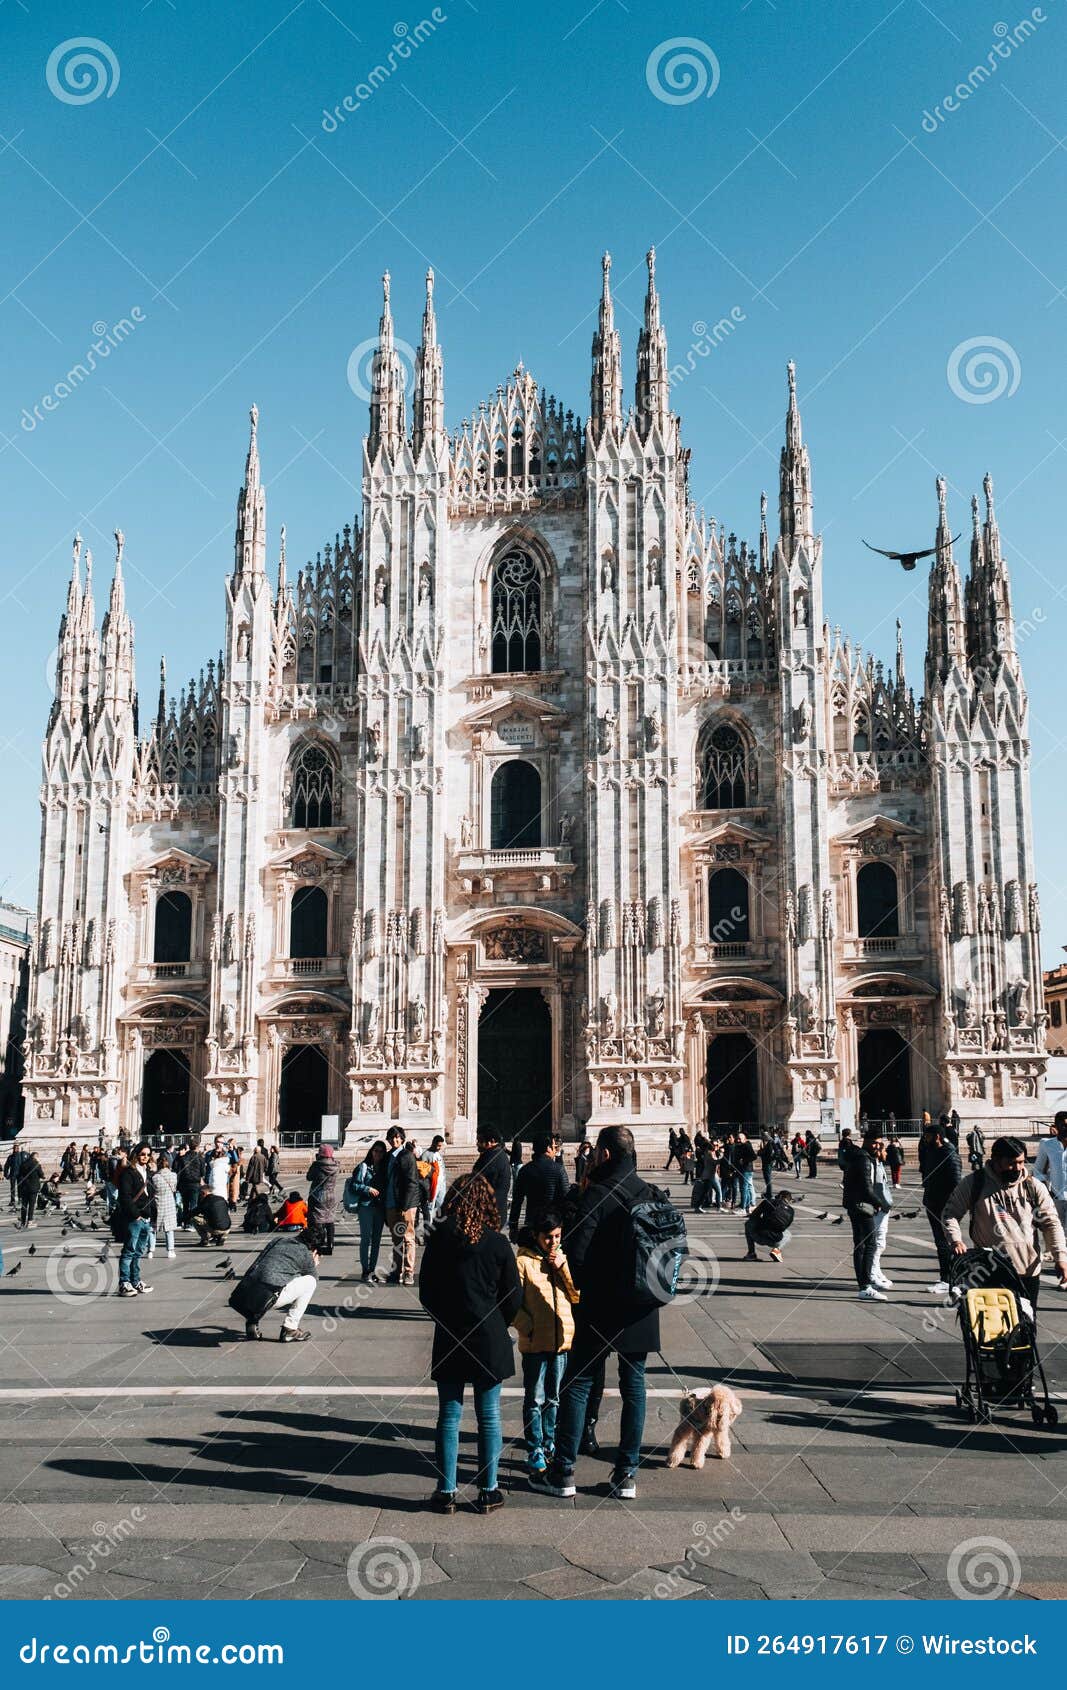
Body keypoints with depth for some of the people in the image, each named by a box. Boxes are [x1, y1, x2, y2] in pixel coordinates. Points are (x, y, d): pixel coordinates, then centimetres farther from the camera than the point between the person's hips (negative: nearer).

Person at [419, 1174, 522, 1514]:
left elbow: (426, 1293, 2)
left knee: (449, 1416, 10)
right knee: (489, 1417, 9)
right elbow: (514, 1298, -3)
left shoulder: (438, 1240, -5)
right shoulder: (497, 1243, -8)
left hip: (449, 1341, 1)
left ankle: (446, 1492, 13)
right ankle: (488, 1492, 15)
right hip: (489, 1341, -1)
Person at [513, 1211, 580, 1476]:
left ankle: (549, 1445, 27)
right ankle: (535, 1452, 10)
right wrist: (527, 1328, -16)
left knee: (553, 1398, 15)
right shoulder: (523, 1262, -8)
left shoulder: (563, 1259, 7)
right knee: (535, 1400, 2)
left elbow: (578, 1295, 0)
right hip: (535, 1343, -4)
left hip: (562, 1340, 4)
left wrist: (563, 1267, -9)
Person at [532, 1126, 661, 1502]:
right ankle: (627, 1474, 14)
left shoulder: (596, 1195, -15)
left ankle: (563, 1471, 9)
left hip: (601, 1309, -5)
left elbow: (576, 1251, -17)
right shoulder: (650, 1195, 3)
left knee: (576, 1384, 6)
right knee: (634, 1386, 11)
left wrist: (586, 1286, -1)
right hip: (641, 1310, 5)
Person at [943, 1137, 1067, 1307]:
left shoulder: (1034, 1186, 3)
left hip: (1028, 1270, 2)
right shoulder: (973, 1183, -3)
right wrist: (955, 1241, -14)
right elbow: (950, 1214, 3)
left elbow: (1051, 1223, 5)